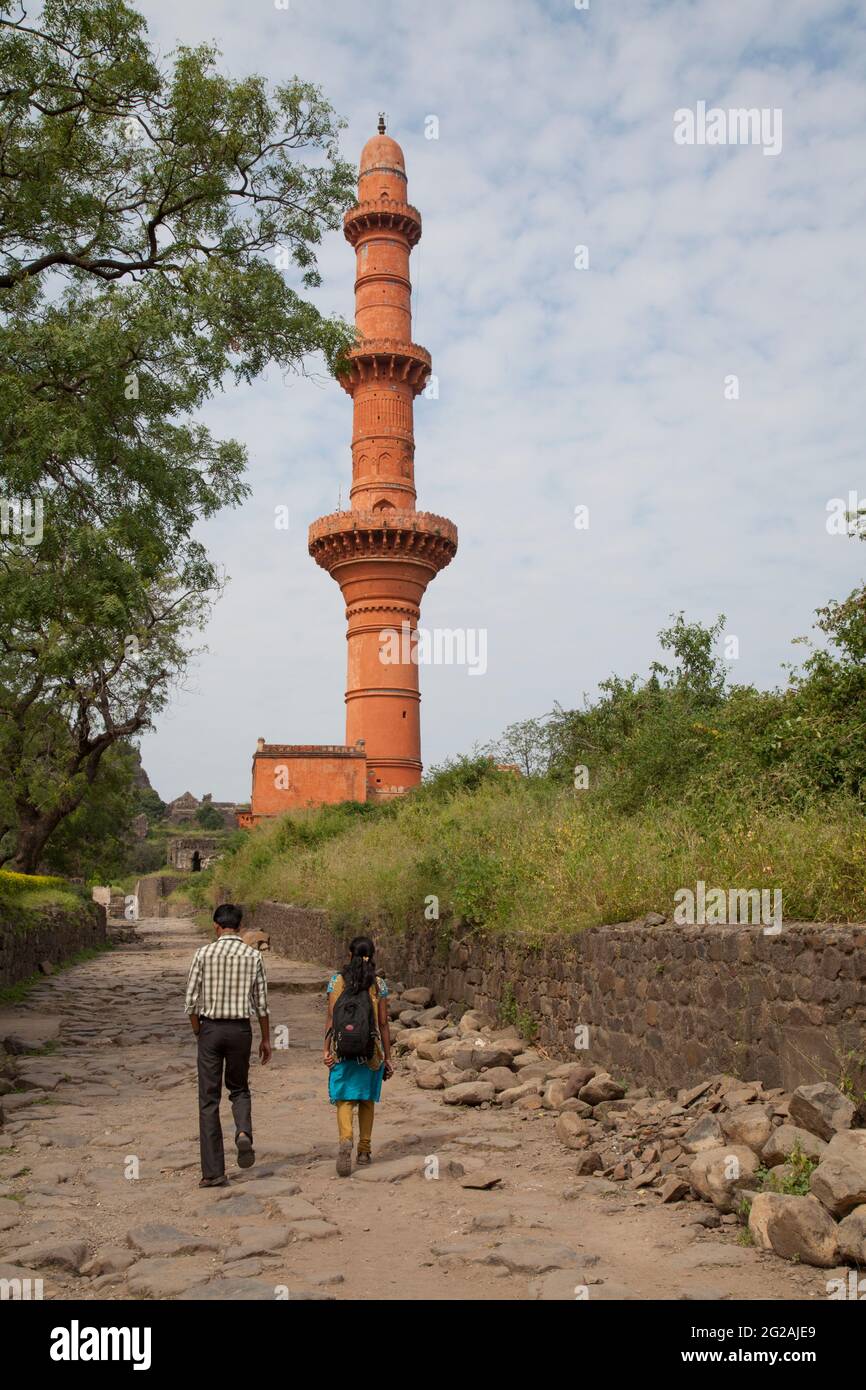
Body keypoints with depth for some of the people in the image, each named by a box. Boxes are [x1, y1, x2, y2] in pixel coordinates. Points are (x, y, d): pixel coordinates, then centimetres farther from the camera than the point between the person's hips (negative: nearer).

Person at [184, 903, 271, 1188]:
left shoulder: (204, 953, -4)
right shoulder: (253, 956, 0)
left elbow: (192, 1000, -4)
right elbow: (261, 1003, 3)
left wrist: (198, 1033, 11)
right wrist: (266, 1039, 13)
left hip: (211, 1028, -1)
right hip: (240, 1029, 1)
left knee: (208, 1100, 5)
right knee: (239, 1089, 22)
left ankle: (213, 1172, 5)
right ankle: (243, 1132, -7)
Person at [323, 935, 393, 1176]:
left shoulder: (337, 980, 0)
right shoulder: (378, 984, -1)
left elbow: (331, 1018, -4)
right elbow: (383, 1023, 0)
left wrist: (326, 1049, 0)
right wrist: (387, 1057, 6)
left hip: (342, 1050, -1)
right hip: (371, 1050, 1)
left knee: (344, 1098, 1)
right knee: (367, 1098, 16)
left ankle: (345, 1139, -24)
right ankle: (364, 1149, 23)